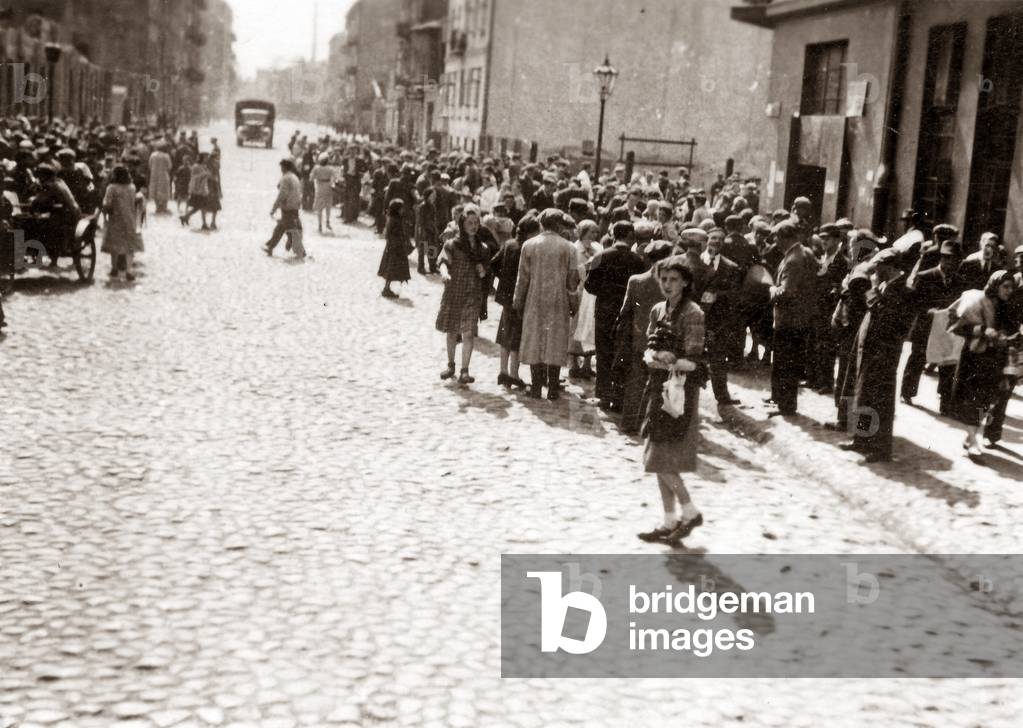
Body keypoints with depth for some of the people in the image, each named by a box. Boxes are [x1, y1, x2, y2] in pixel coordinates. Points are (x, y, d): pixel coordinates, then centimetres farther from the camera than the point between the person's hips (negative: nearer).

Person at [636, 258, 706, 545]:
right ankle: (670, 521, 18)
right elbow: (649, 349, 10)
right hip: (658, 387, 7)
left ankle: (690, 512, 8)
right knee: (659, 460, 10)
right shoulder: (658, 310, 9)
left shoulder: (692, 313, -12)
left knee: (662, 459, -8)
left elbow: (692, 362, -15)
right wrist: (653, 358, -12)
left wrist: (667, 361, -26)